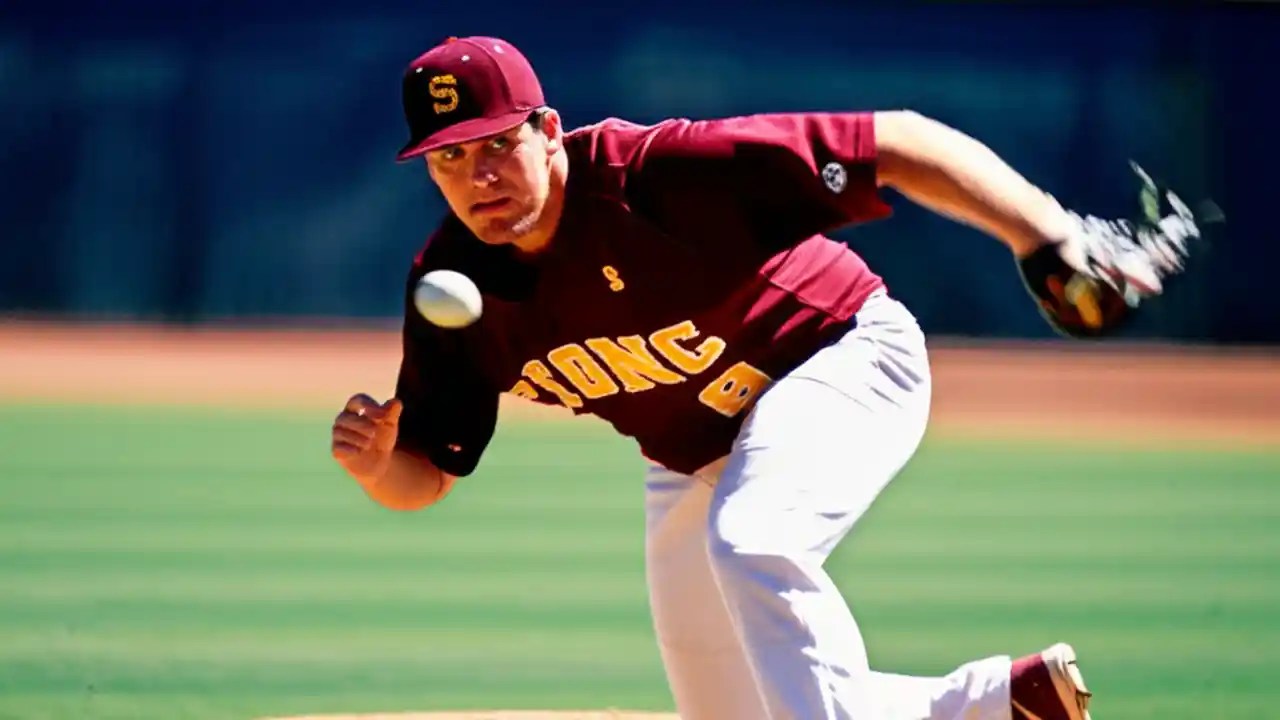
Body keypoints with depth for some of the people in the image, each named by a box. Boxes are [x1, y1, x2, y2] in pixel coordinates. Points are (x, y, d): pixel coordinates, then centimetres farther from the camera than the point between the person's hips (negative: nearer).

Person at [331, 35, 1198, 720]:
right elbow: (421, 481, -6)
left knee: (749, 540, -36)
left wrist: (1052, 237, -44)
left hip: (843, 357, -7)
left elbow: (898, 143, -33)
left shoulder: (658, 173, -32)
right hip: (690, 463, 7)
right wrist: (375, 458, -31)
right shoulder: (452, 288, -15)